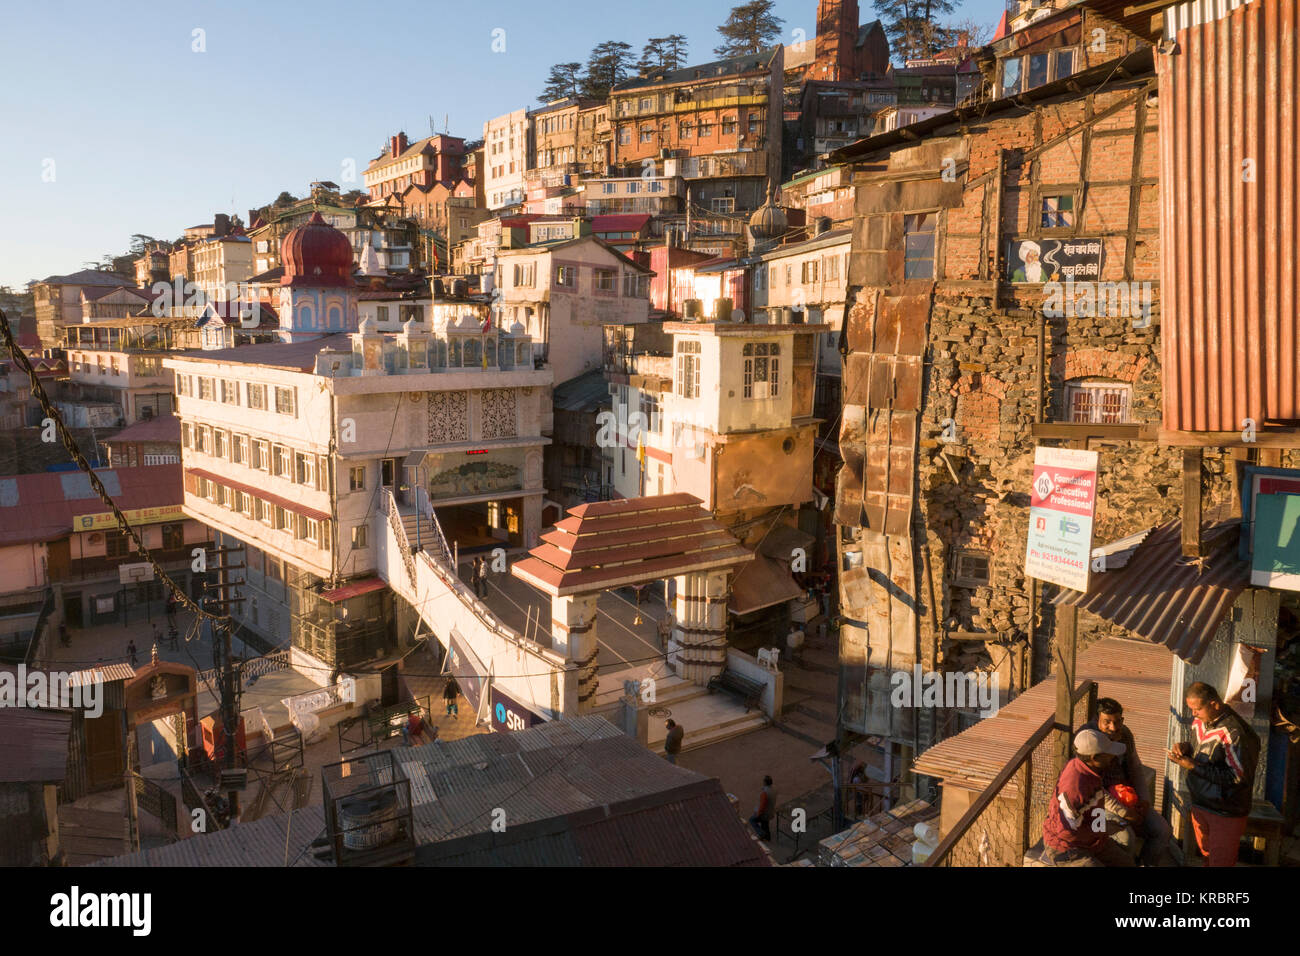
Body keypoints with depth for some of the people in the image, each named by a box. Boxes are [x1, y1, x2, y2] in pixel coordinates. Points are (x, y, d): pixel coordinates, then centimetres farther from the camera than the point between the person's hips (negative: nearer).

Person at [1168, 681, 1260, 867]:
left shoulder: (1233, 732, -25)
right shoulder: (1199, 722, 1)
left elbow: (1238, 776, -24)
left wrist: (1193, 766, -26)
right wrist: (1185, 748, -7)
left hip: (1226, 812, -7)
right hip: (1199, 804, 7)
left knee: (1220, 861, 4)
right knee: (1206, 856, 20)